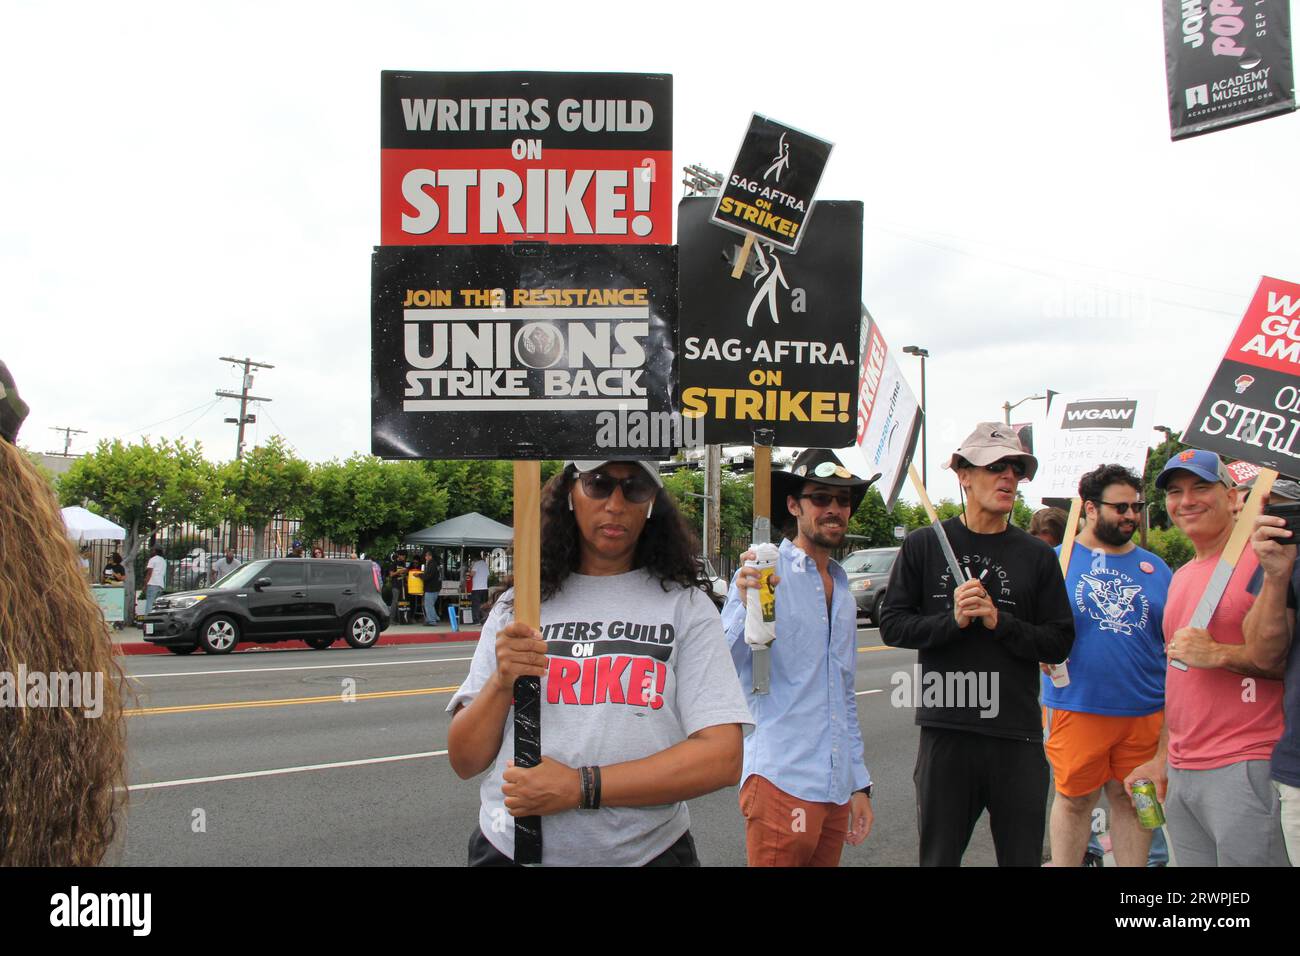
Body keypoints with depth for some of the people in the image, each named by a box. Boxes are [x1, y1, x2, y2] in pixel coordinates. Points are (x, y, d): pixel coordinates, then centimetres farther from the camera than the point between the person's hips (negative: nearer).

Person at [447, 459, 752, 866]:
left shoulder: (686, 605, -4)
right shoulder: (515, 607, 3)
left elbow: (722, 758, -14)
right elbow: (465, 761, 2)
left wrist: (581, 787, -19)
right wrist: (501, 683, -16)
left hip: (644, 852, -1)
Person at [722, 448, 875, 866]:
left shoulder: (843, 590, 14)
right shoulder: (763, 574, -8)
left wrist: (859, 783, 19)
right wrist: (746, 604, -34)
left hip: (836, 788, 7)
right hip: (782, 782, -7)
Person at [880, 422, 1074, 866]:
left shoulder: (1037, 555, 6)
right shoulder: (923, 545, 4)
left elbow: (1059, 642, 2)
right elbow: (892, 625, 1)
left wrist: (999, 621, -13)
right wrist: (952, 619, -14)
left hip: (1017, 733, 1)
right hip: (945, 731, -1)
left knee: (1023, 855, 9)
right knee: (939, 854, 11)